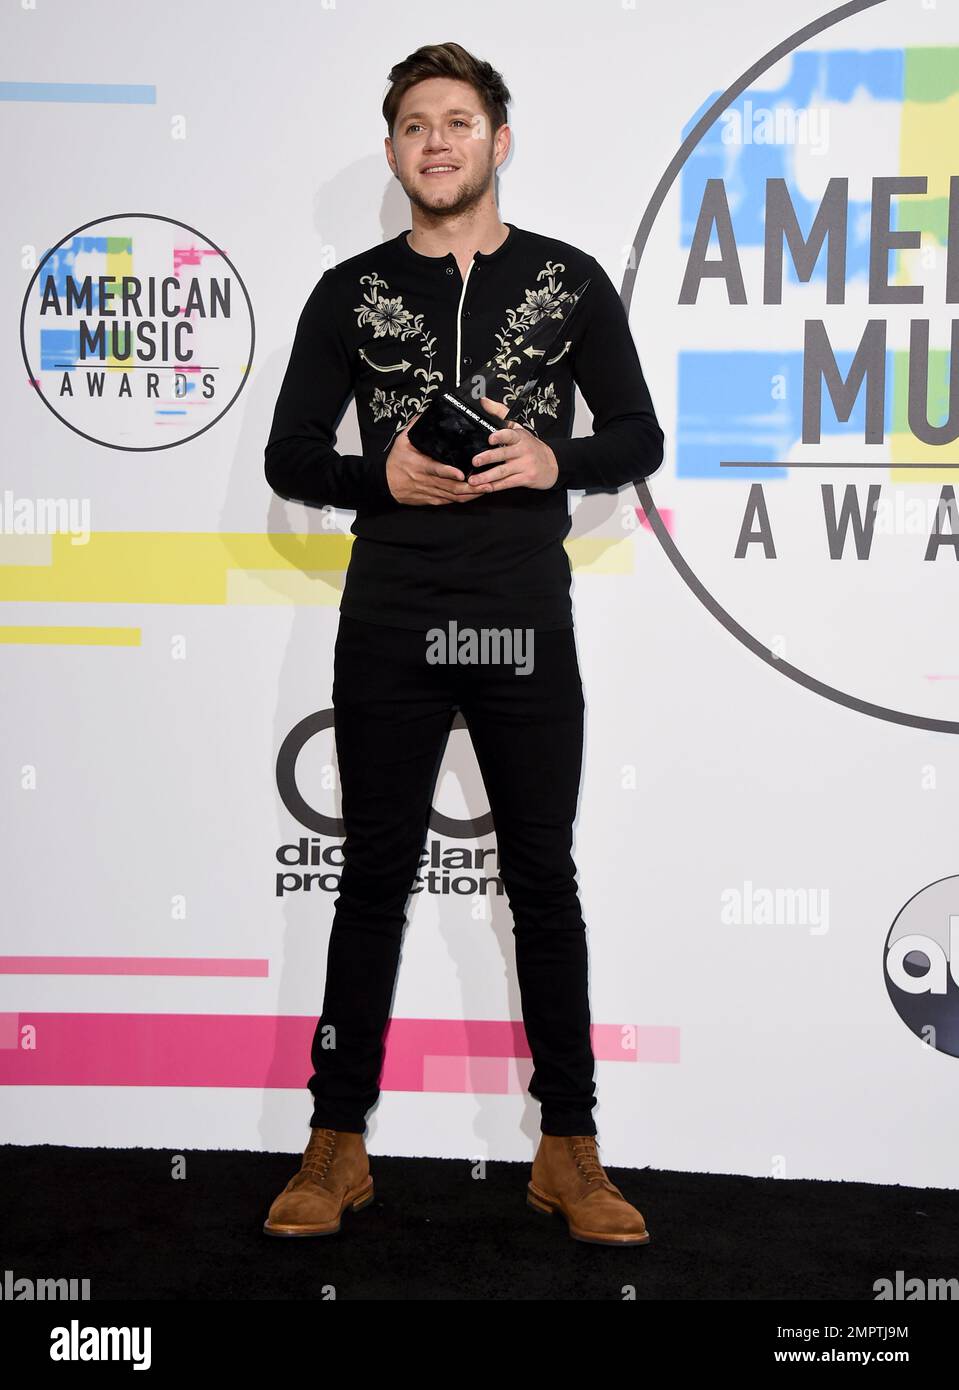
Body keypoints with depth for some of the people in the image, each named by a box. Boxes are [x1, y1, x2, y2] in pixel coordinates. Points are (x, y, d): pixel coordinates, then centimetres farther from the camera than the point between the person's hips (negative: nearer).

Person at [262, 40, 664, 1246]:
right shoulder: (351, 292, 7)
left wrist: (551, 461, -13)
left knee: (544, 879, 4)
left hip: (524, 624, 0)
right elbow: (290, 457, 6)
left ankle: (568, 1151, 14)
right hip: (388, 628, 0)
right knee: (373, 876, 6)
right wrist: (385, 478, -13)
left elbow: (638, 438, 7)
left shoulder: (570, 280, 7)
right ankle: (338, 1146, 15)